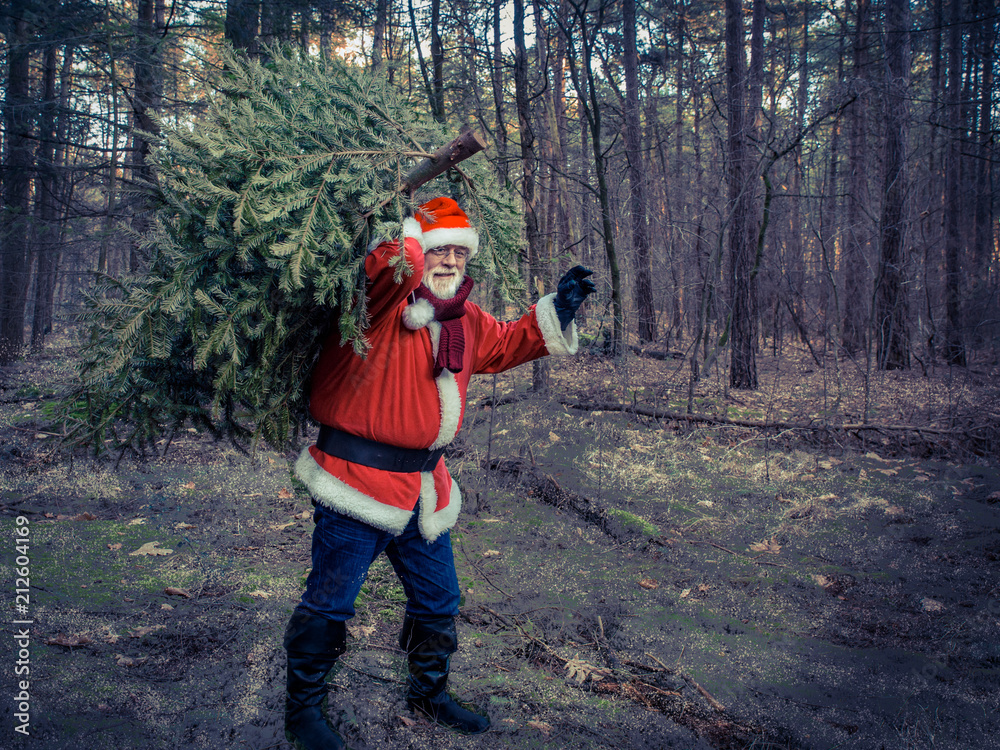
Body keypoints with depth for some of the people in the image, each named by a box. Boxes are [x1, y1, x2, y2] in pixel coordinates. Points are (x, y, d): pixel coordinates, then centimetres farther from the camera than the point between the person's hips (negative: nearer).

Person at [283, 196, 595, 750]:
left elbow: (508, 344, 25)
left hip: (423, 489, 8)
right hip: (358, 480, -7)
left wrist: (556, 311, 12)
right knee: (329, 604, 4)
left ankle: (428, 692, 42)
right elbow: (395, 261, -38)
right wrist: (411, 229, -20)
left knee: (437, 601, 20)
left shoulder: (465, 320, 10)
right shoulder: (381, 298, -15)